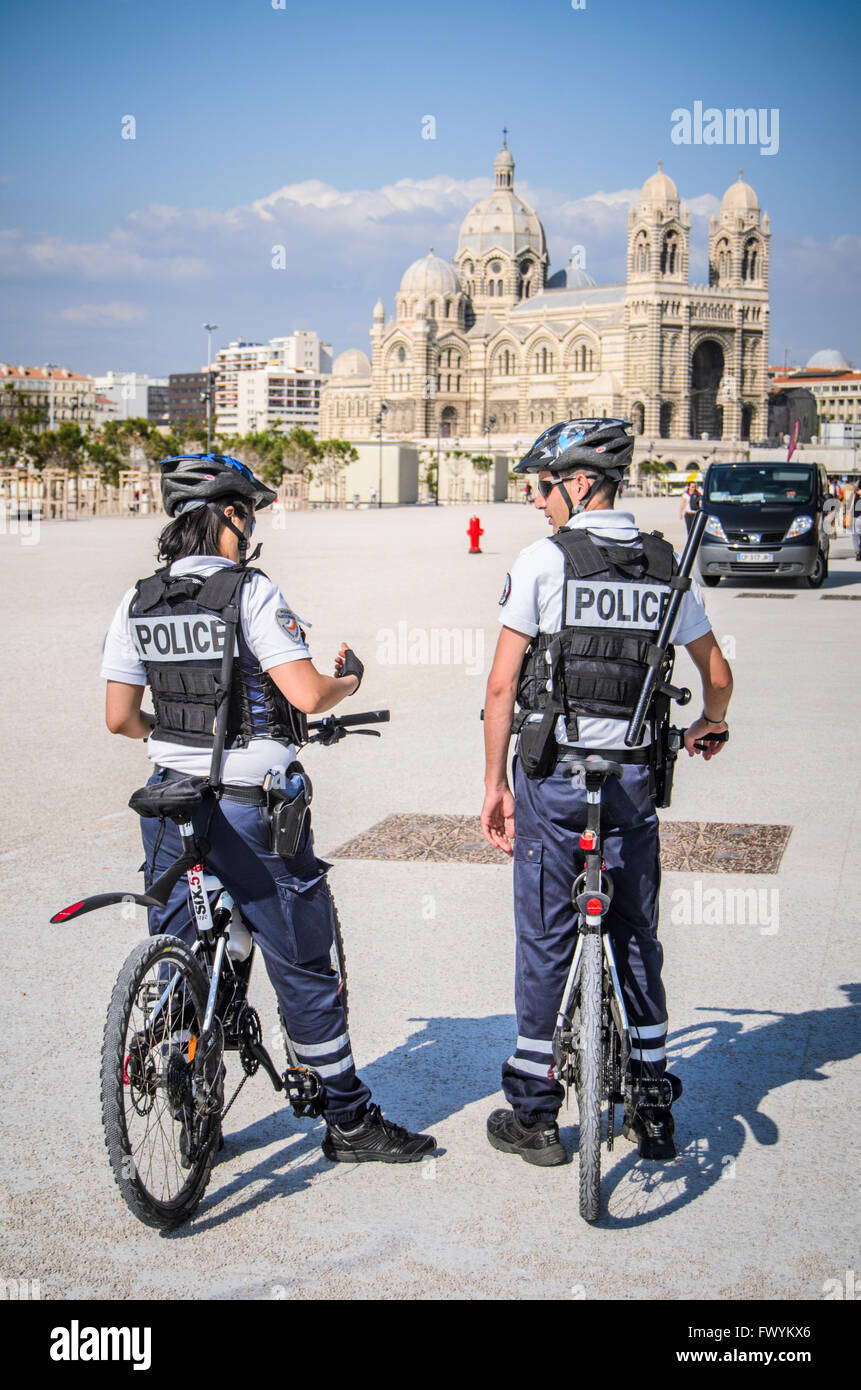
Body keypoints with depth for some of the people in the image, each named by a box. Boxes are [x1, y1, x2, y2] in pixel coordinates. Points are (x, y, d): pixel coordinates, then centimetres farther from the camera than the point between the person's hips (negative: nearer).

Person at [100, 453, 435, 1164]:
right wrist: (349, 679, 1)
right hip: (252, 808, -5)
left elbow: (119, 717, 5)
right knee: (302, 969, 6)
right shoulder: (252, 593, -14)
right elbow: (307, 694, -20)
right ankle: (350, 1121, 17)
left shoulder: (137, 603, 4)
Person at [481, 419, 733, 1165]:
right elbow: (717, 673, 12)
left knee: (545, 944, 5)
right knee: (638, 942, 15)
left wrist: (496, 782, -2)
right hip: (634, 777, 4)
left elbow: (502, 685, -10)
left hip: (554, 775, -4)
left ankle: (533, 1114, 14)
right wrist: (709, 727, 33)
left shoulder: (543, 559, -8)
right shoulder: (667, 566, 5)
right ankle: (654, 1109, 21)